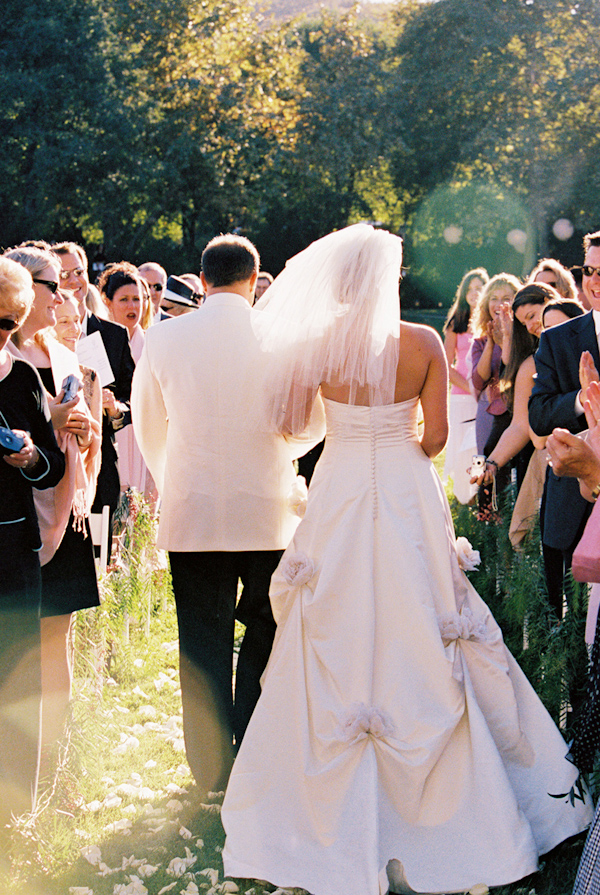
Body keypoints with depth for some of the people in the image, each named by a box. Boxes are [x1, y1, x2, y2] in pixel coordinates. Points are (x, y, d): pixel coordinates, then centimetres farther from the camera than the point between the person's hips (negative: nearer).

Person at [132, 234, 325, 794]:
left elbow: (147, 425, 11)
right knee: (265, 633, 14)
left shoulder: (163, 338, -2)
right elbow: (314, 422, 5)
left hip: (191, 512, 1)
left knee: (203, 643, 8)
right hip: (268, 511, -1)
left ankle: (213, 773, 14)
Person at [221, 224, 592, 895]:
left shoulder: (318, 342, -7)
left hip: (339, 490, 0)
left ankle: (343, 824, 14)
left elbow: (288, 421, 1)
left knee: (339, 646, 7)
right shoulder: (423, 343, -7)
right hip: (408, 497, 0)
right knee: (417, 643, 10)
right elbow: (435, 435, -3)